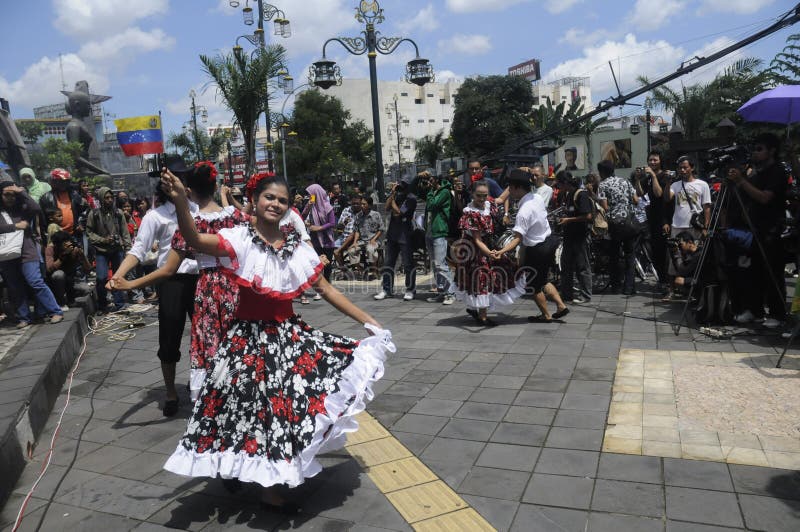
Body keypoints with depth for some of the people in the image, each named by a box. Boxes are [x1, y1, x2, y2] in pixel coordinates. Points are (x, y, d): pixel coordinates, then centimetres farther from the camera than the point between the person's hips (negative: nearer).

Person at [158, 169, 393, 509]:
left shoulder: (297, 246, 0)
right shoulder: (240, 239, -10)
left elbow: (327, 291, 3)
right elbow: (194, 240, -27)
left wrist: (367, 321, 0)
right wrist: (180, 202, -46)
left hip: (290, 334, 4)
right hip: (249, 338, -3)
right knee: (254, 409, 5)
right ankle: (267, 483, 28)